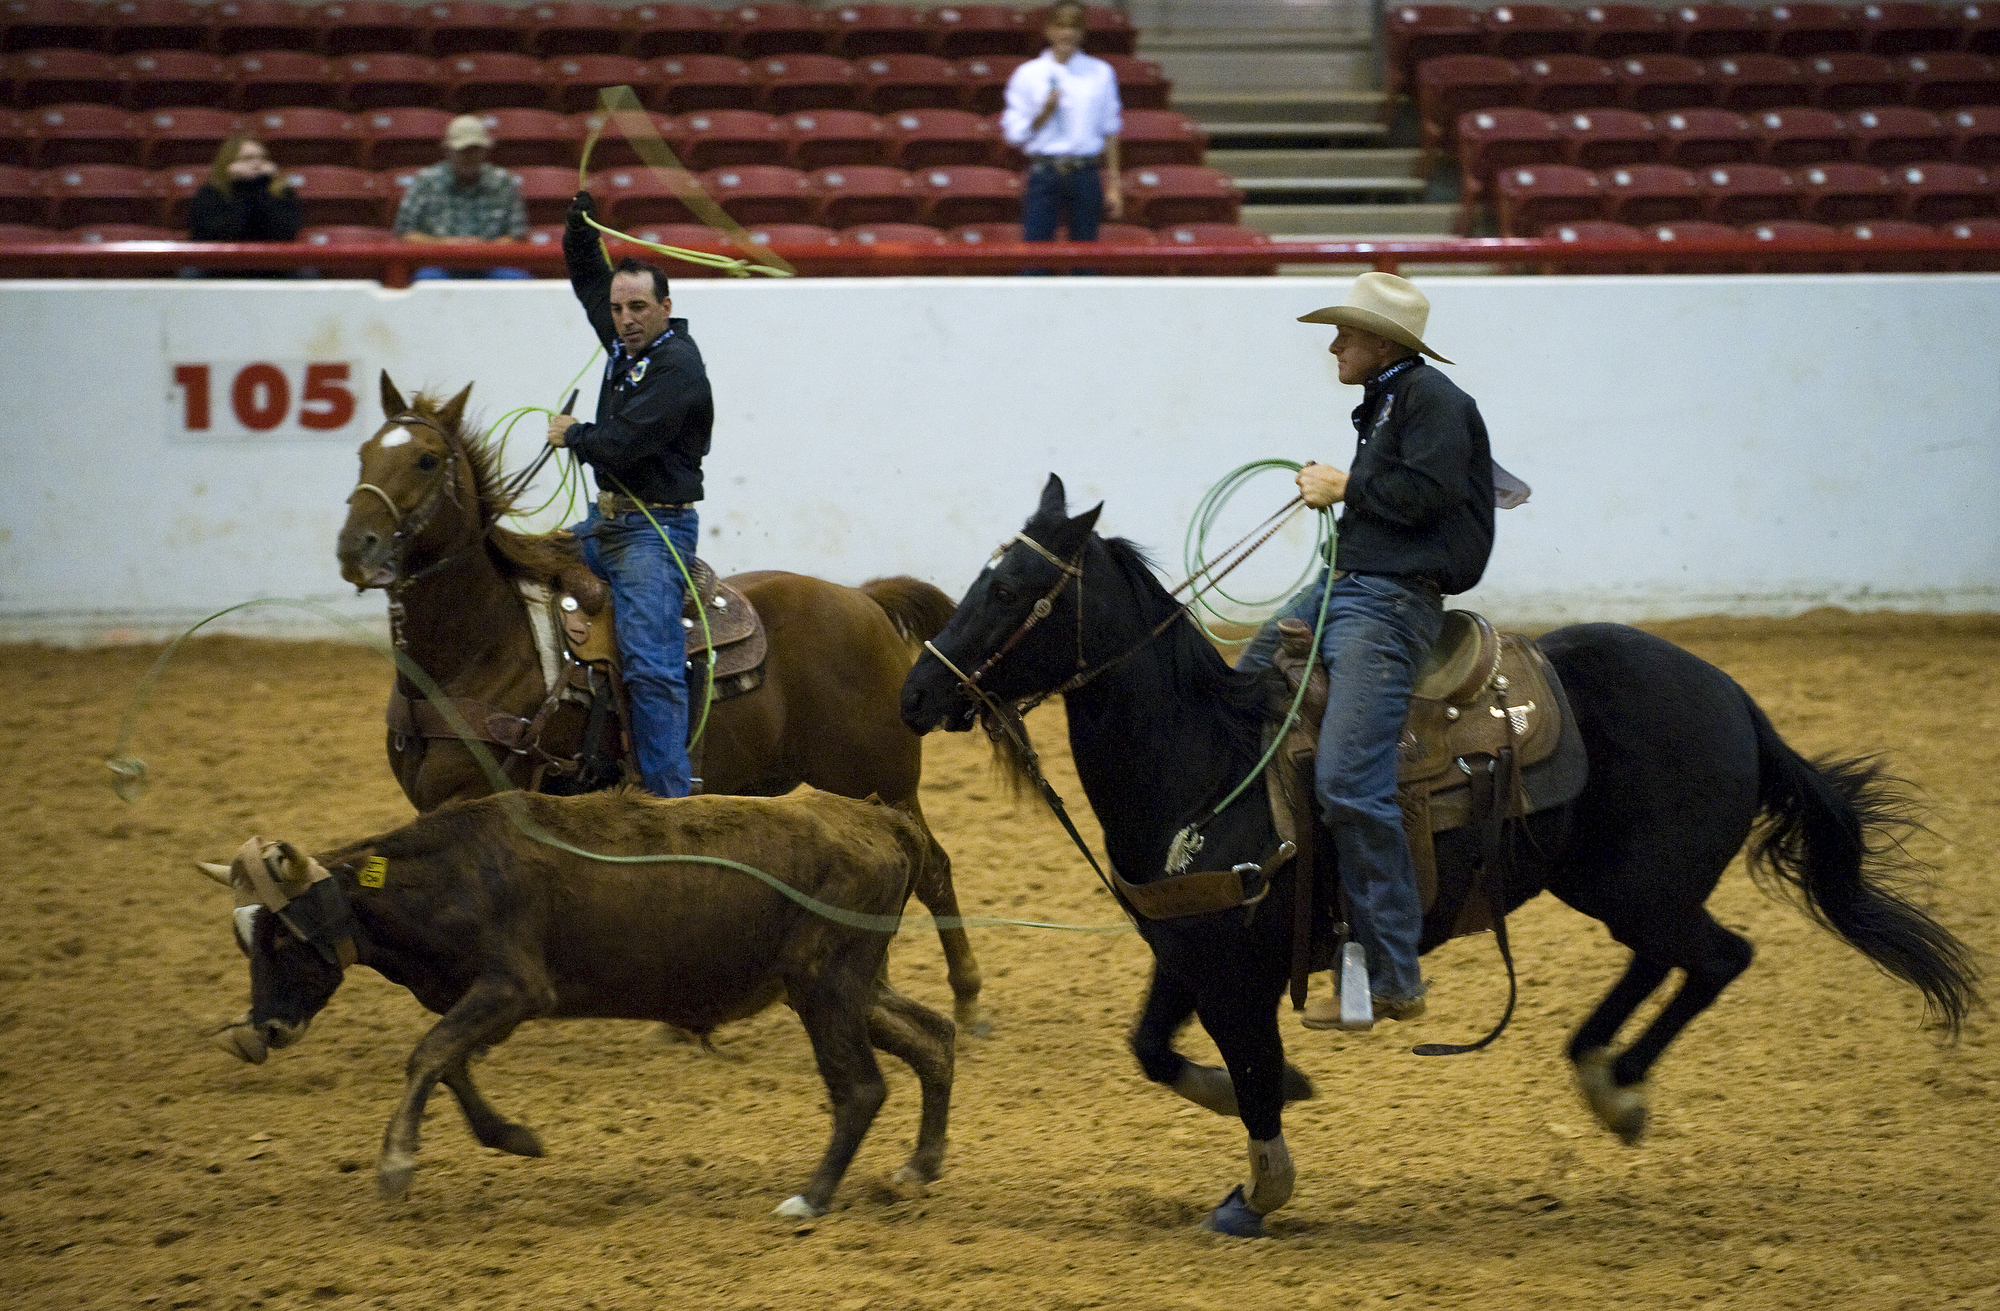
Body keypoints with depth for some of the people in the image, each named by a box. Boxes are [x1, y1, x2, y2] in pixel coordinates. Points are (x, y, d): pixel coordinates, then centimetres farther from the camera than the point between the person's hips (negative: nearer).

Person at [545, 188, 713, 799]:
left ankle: (671, 791, -21)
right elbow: (589, 280, 27)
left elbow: (623, 442, -24)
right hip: (608, 520, 10)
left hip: (654, 530, -10)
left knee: (649, 662, -17)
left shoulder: (676, 366, -17)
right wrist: (580, 224, 11)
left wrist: (572, 435, -6)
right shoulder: (625, 343, 10)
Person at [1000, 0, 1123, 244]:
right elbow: (1014, 135, 4)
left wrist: (1113, 186, 6)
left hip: (1086, 172, 1)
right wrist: (1045, 113, -12)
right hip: (1044, 172, -1)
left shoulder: (1101, 74, 8)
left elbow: (1110, 132, 10)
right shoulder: (1027, 75, 5)